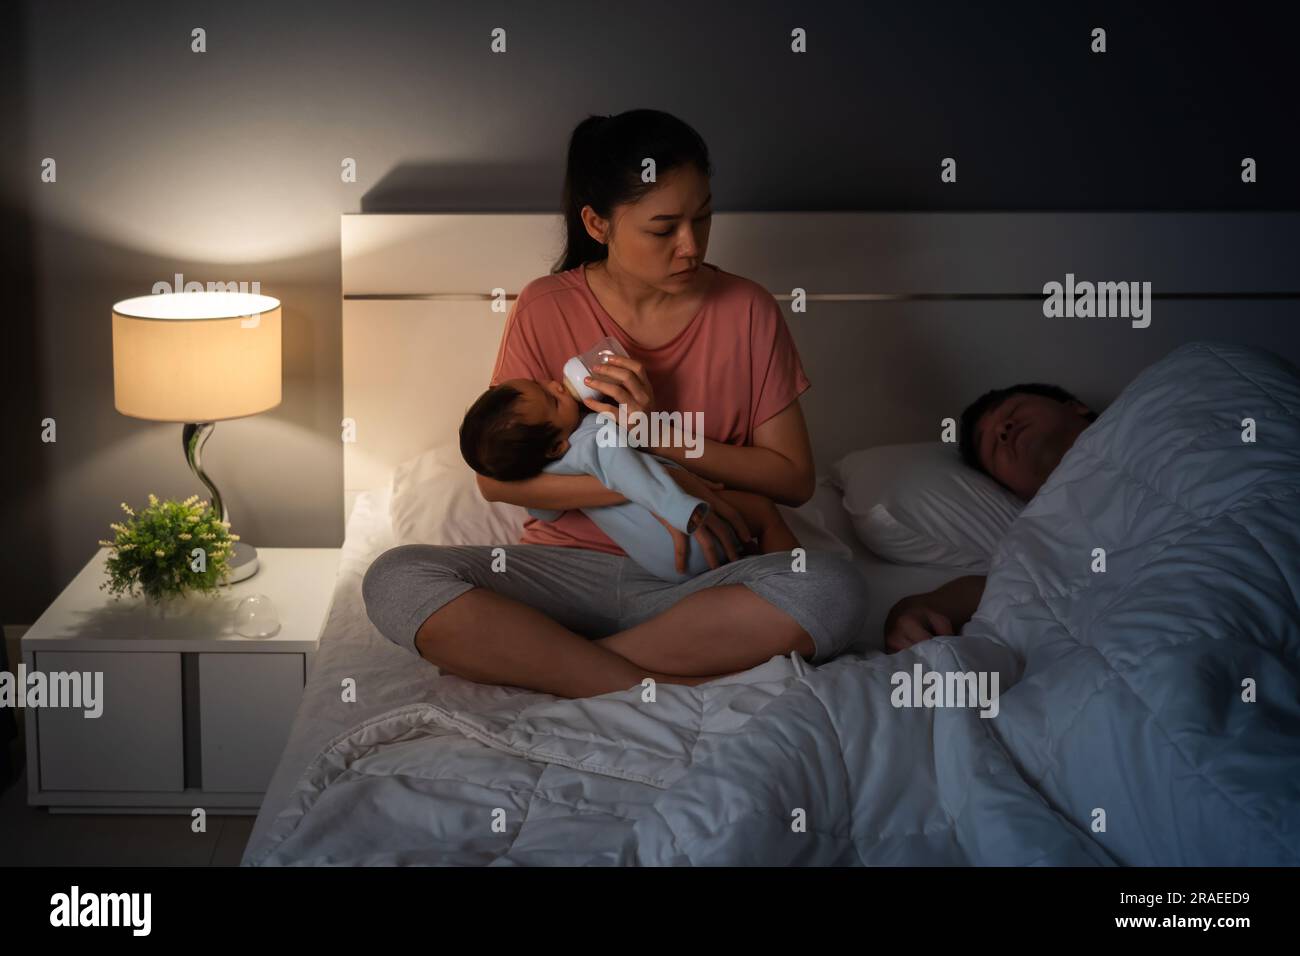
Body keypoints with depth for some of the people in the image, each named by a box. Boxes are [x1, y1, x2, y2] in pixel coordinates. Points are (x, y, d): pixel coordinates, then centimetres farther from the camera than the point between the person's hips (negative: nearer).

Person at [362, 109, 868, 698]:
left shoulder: (746, 310, -1)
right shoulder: (546, 308, -2)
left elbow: (794, 478, 0)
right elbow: (496, 477, -6)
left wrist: (660, 434, -14)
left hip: (699, 579, 0)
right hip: (569, 569, 0)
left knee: (835, 590, -33)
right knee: (395, 580, -26)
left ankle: (540, 662, -23)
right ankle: (656, 687, -27)